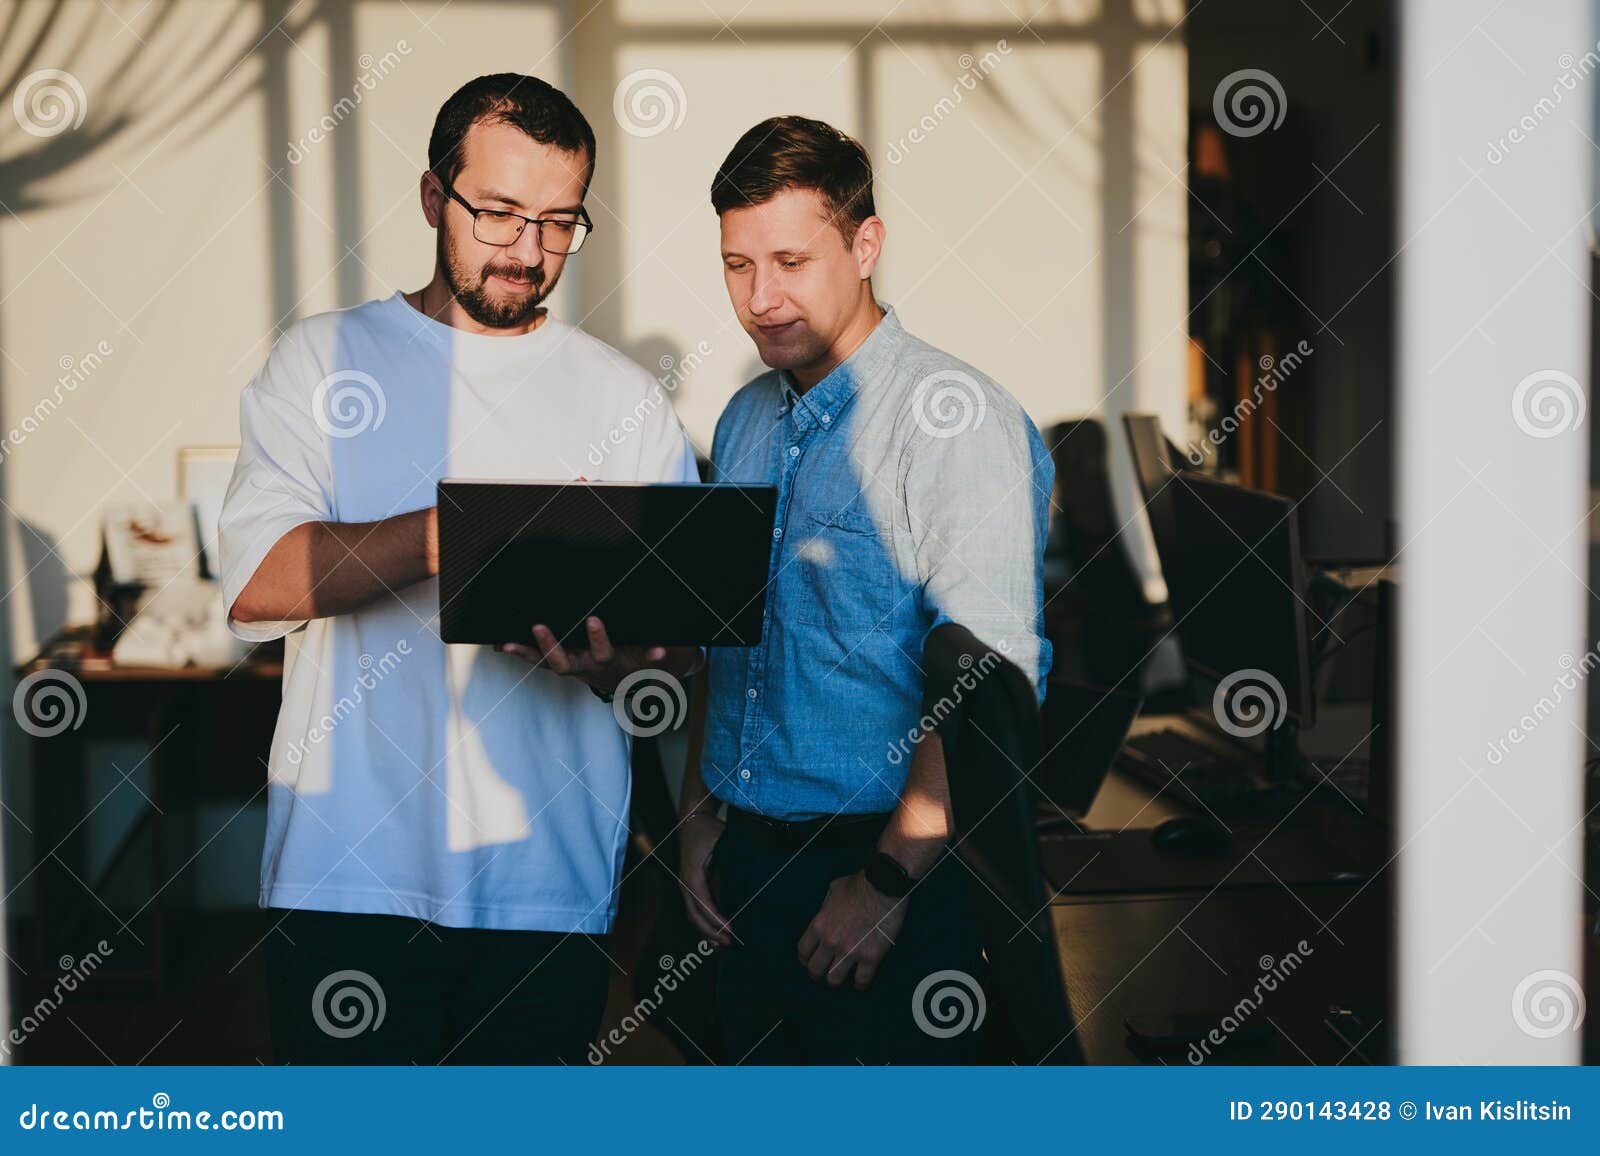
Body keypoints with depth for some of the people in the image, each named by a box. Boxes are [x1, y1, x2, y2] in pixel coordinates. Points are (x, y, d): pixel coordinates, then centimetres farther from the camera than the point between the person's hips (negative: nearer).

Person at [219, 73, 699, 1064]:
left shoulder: (625, 398, 10)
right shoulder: (323, 361, 6)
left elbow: (682, 630, 6)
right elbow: (256, 579, -9)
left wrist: (619, 658, -19)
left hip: (553, 872, 1)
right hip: (352, 862, -1)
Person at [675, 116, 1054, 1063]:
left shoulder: (955, 419, -15)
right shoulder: (746, 423, 12)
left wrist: (888, 881, -19)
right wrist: (701, 813, 12)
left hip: (890, 867, -7)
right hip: (748, 860, 7)